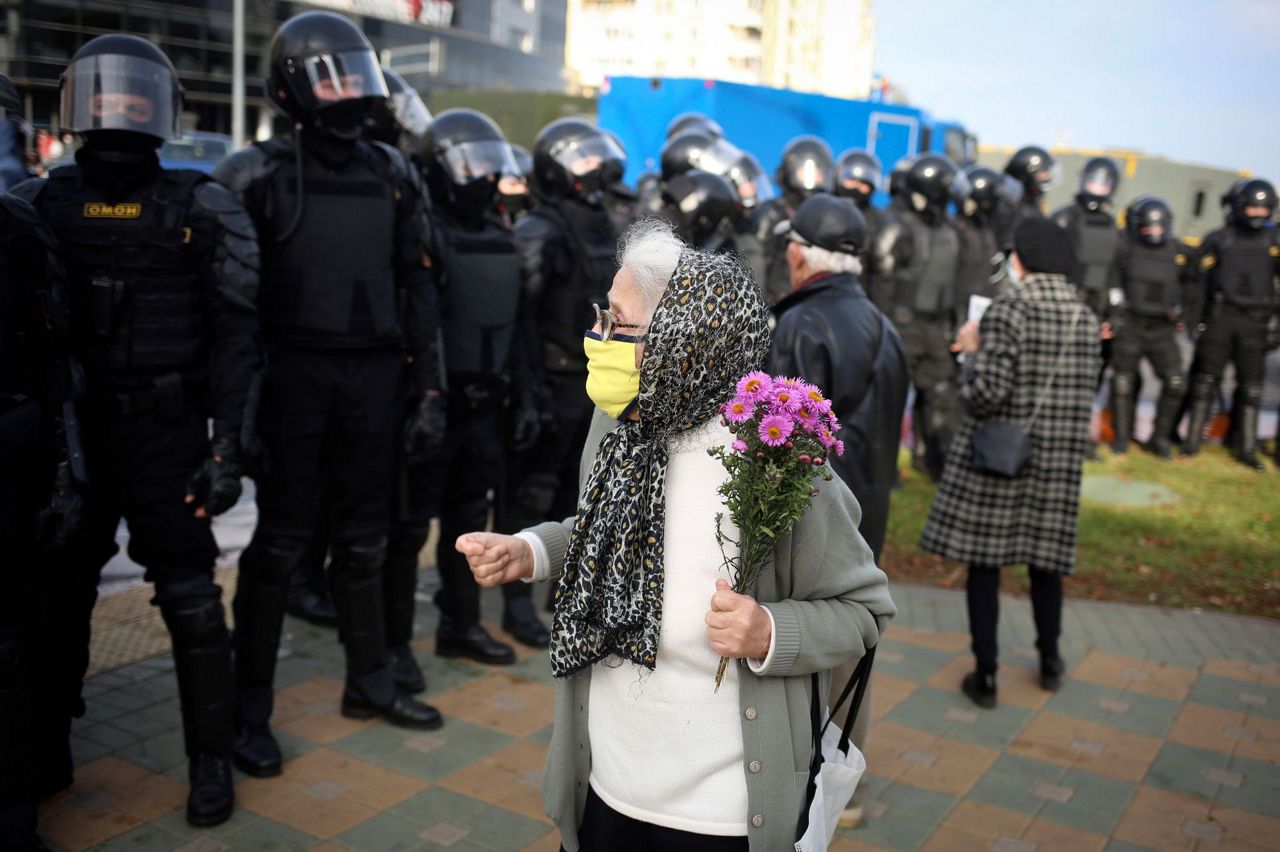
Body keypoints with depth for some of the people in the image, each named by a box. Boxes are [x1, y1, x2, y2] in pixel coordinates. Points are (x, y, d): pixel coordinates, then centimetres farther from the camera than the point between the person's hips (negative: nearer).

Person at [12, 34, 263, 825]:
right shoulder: (41, 203, 5)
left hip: (167, 433, -3)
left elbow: (233, 335, -6)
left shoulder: (202, 210, -4)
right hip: (71, 432, 3)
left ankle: (211, 759, 15)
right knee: (61, 591, 16)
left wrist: (228, 446, -12)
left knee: (190, 597, 1)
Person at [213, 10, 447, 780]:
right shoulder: (261, 176, -4)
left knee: (364, 539, 13)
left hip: (376, 376, 4)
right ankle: (251, 709, 14)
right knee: (280, 543, 1)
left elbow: (417, 289, 10)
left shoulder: (393, 177, 9)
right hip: (295, 375, -4)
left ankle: (370, 682, 28)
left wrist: (430, 390, 6)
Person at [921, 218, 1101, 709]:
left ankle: (985, 676, 9)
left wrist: (974, 351, -4)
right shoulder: (1084, 318, 3)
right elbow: (1086, 393, 7)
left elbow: (986, 390, -19)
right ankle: (1050, 662, 32)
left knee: (984, 563, 3)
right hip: (1058, 457, 5)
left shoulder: (1007, 310, -14)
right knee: (1044, 559, 18)